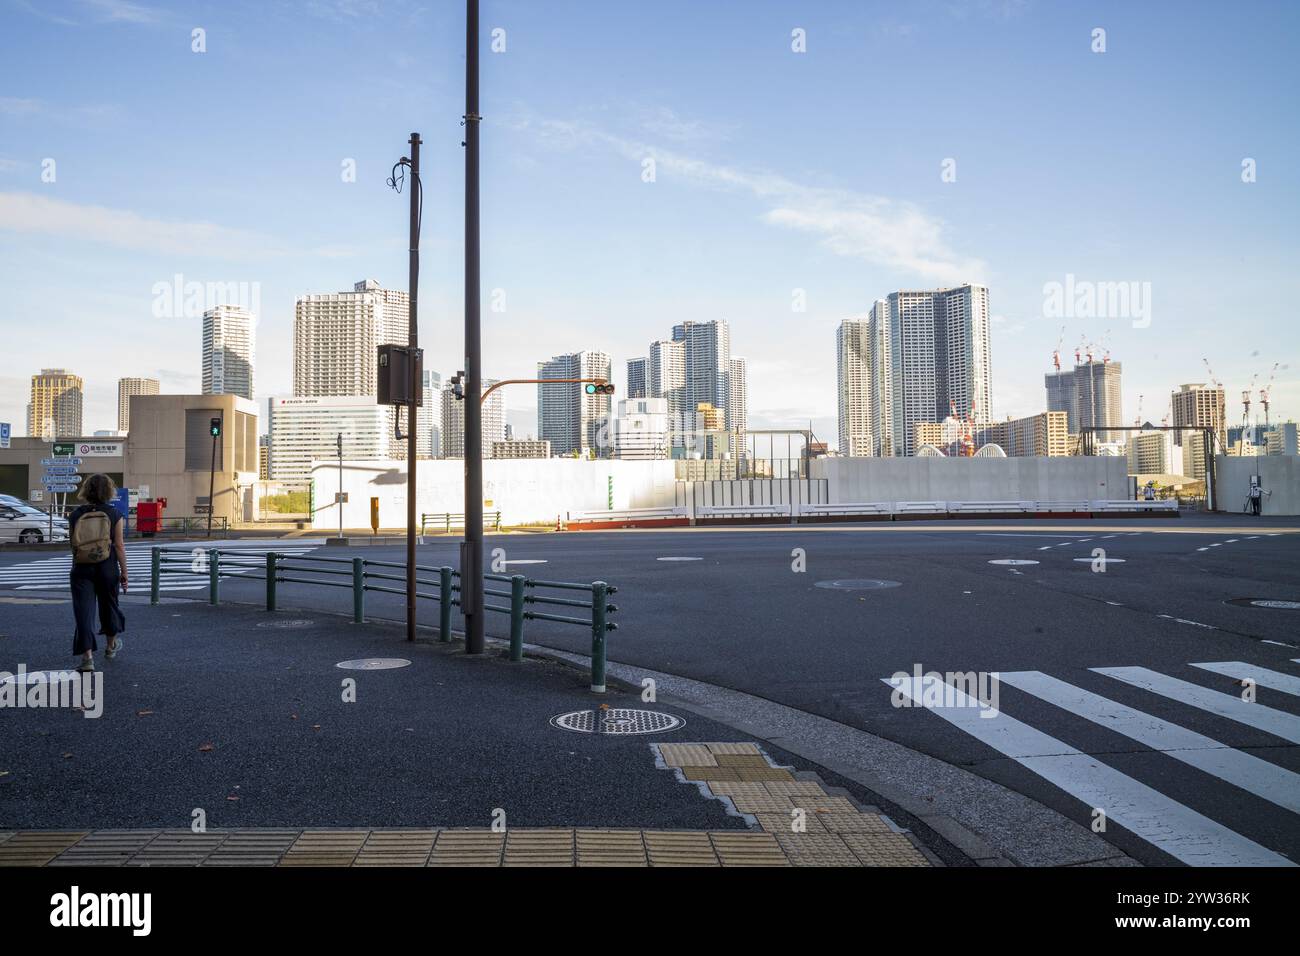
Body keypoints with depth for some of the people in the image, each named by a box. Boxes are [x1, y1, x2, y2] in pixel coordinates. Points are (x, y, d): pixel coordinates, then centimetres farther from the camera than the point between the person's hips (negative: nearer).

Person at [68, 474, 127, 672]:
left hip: (81, 568, 0)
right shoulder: (114, 514, -4)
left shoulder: (75, 515, 2)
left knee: (83, 611, -1)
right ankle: (112, 645, 39)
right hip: (107, 568, 0)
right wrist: (124, 572, 0)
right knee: (108, 605, 19)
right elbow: (119, 545, -6)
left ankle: (87, 656, -9)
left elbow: (72, 545, 10)